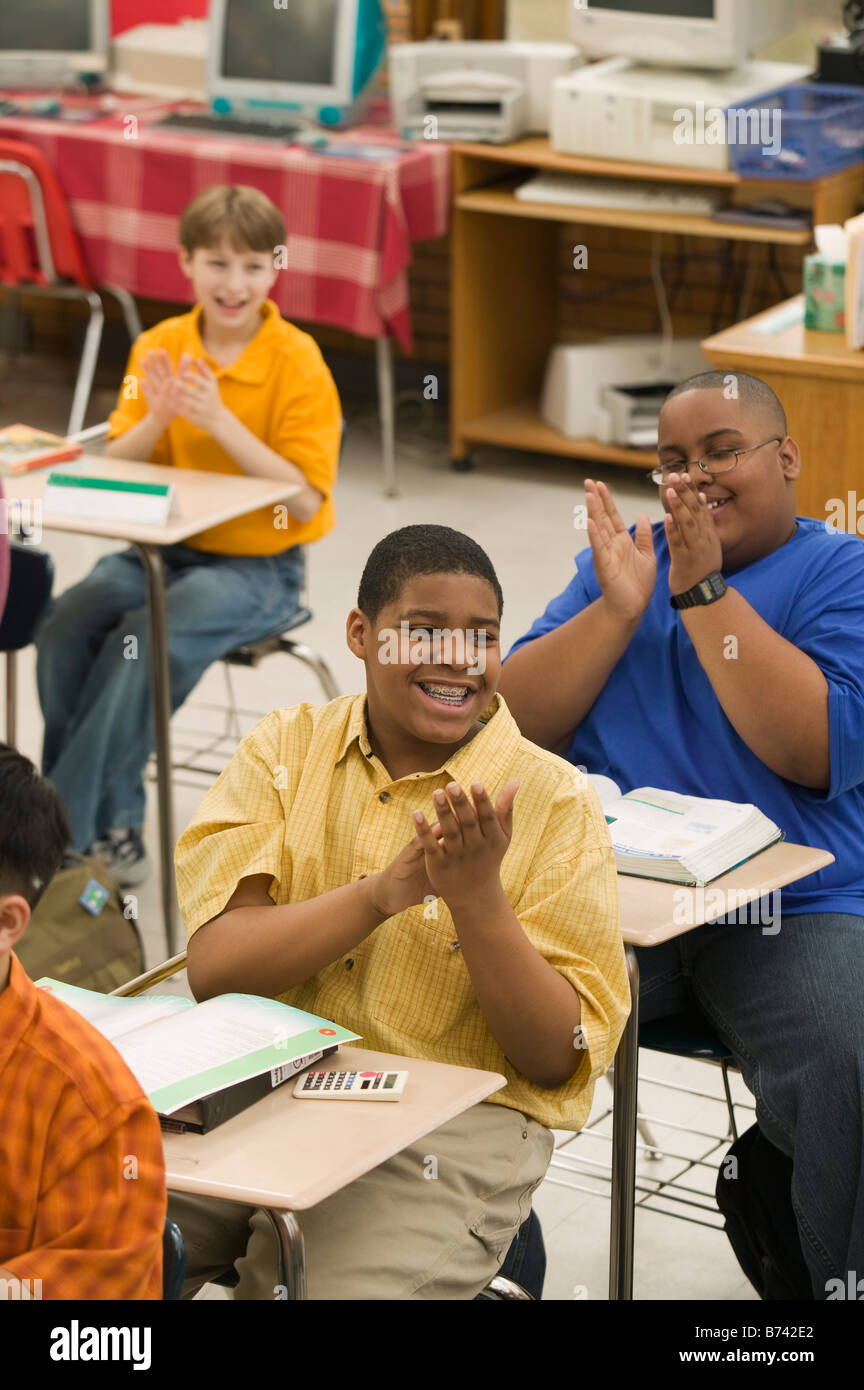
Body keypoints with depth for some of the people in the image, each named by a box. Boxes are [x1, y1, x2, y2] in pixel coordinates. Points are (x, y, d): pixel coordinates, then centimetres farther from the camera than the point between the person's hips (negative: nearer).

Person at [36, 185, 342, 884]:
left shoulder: (297, 360, -10)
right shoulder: (161, 346, 4)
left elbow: (305, 498, -16)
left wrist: (221, 421, -24)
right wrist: (158, 417, -17)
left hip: (258, 566, -5)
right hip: (163, 549, 5)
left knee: (145, 641, -30)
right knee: (65, 626, -22)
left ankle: (56, 836, -20)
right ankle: (113, 828, -12)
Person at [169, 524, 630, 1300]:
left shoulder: (555, 803, -2)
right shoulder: (284, 749, 6)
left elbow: (557, 1059, -5)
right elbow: (213, 966, -7)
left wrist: (477, 896, -18)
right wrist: (381, 894, -19)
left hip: (450, 1122, -3)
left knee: (343, 1286, -28)